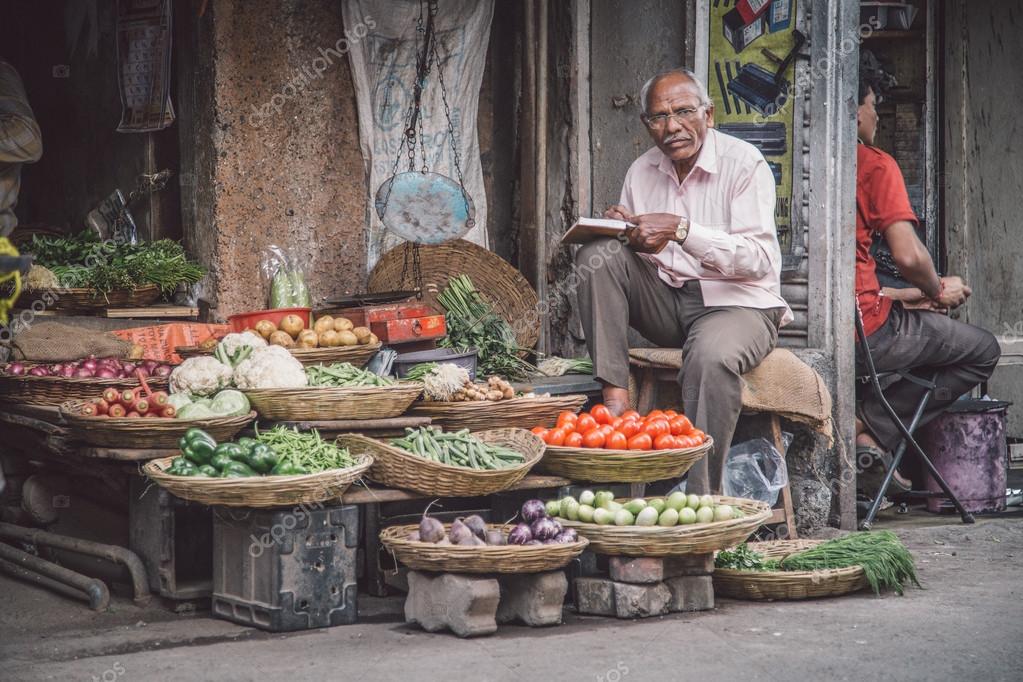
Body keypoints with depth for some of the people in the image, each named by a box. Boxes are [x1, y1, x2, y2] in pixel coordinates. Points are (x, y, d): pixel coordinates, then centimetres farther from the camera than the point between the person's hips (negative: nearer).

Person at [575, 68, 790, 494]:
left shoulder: (743, 163, -9)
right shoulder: (642, 172, 9)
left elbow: (759, 259, -20)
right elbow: (634, 249, 15)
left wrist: (681, 229, -27)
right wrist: (620, 230, -10)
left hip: (738, 303, -6)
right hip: (666, 302, 6)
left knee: (711, 354, -38)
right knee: (598, 255, -16)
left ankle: (701, 498, -33)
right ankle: (614, 394, -24)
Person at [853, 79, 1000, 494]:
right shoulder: (875, 165, -7)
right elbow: (908, 256, -15)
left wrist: (909, 297, 23)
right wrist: (938, 291, 7)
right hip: (865, 331, -7)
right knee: (983, 350, 13)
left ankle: (866, 430, 17)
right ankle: (870, 428, 0)